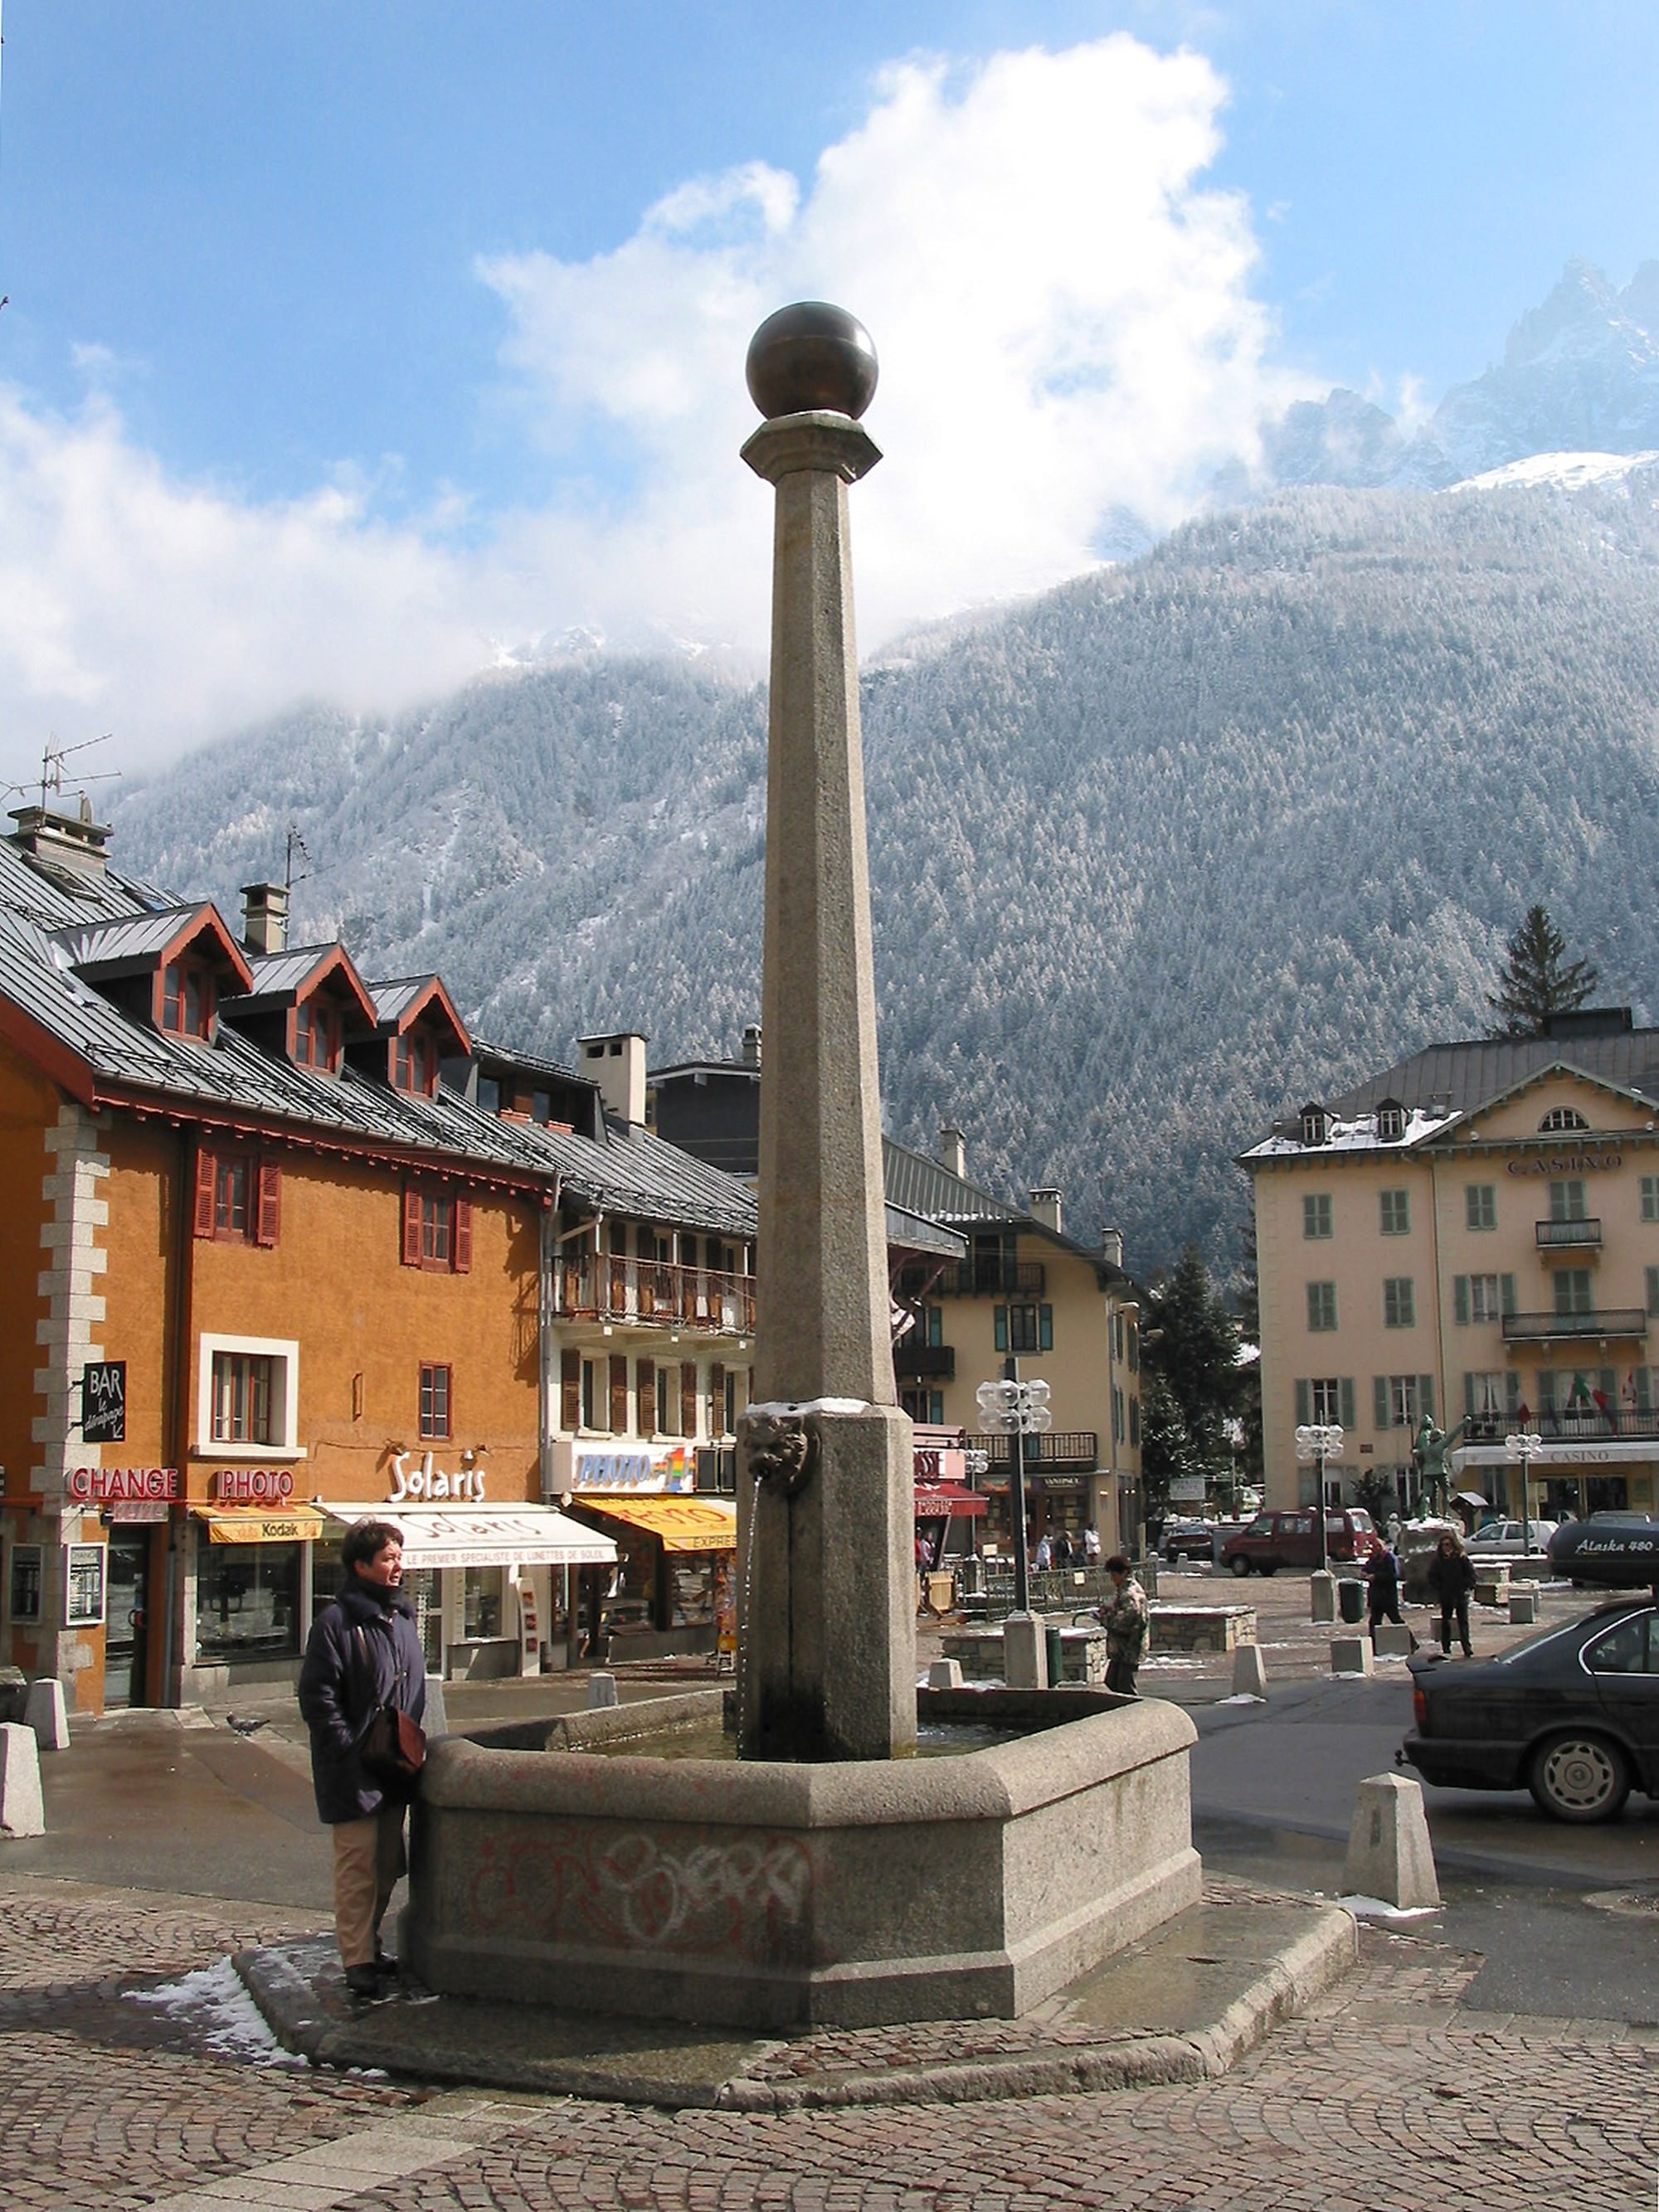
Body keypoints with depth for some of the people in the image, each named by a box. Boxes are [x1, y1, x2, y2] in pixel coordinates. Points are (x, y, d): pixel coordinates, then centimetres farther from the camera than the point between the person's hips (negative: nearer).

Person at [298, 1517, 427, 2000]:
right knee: (358, 1865, -5)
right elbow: (317, 1698, -14)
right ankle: (358, 1961, 2)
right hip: (354, 1773, -8)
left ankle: (369, 1945, 27)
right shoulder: (336, 1622, -13)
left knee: (387, 1864, 14)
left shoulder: (402, 1617, 12)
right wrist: (352, 1752, -17)